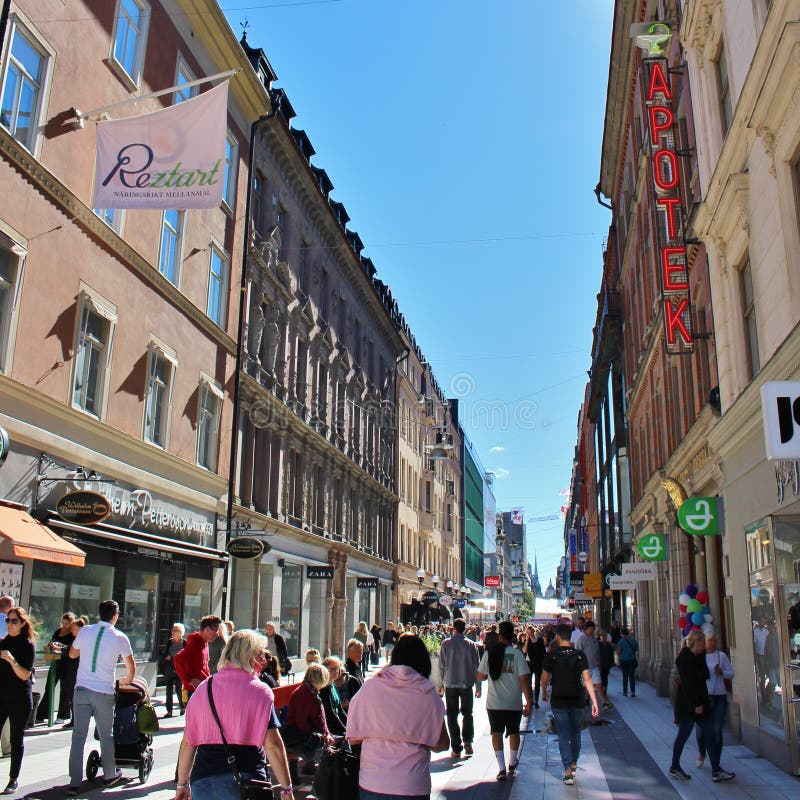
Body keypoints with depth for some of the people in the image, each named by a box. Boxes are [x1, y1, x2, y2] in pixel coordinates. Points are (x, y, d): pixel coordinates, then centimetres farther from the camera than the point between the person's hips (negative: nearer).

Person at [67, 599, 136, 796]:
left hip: (82, 689, 2)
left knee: (78, 736, 4)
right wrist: (127, 680, 25)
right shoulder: (119, 637, -4)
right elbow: (131, 667, 6)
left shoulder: (85, 631, 2)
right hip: (104, 692, -2)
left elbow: (72, 654, 20)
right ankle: (110, 776, 27)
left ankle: (74, 783, 2)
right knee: (106, 735, 13)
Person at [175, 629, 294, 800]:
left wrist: (182, 784, 18)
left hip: (202, 782, 4)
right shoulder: (260, 691, -5)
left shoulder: (203, 689, 7)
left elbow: (188, 742, 8)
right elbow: (272, 744, -8)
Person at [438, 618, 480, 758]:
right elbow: (477, 666, 2)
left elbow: (441, 666, -2)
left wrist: (440, 685, 7)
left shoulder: (446, 644, -4)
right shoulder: (471, 645, -1)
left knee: (452, 716, 6)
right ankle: (467, 740, 1)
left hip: (450, 684, -1)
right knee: (467, 713, 17)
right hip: (467, 684, 1)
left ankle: (456, 748, 4)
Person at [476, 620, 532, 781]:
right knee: (514, 732, 19)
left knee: (497, 732, 5)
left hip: (494, 702, 0)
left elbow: (480, 677, 4)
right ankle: (512, 763, 34)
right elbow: (524, 679, -12)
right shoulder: (517, 654, -9)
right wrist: (528, 702, -7)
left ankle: (502, 767, -7)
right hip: (514, 702, 0)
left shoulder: (488, 653, -3)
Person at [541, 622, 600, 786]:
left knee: (563, 735, 3)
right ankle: (573, 763, 36)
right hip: (577, 701, 2)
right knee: (576, 733, 21)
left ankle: (568, 770, -7)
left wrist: (544, 693, 19)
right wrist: (594, 702, -8)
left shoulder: (552, 656, -9)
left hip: (558, 701, -2)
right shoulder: (580, 656, -5)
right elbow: (587, 680, -9)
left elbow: (545, 678, 0)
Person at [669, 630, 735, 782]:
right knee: (683, 734, 2)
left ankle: (716, 771, 7)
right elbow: (687, 684, -21)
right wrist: (696, 704, -22)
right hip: (687, 704, -9)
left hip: (699, 702, 9)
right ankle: (674, 768, 16)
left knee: (710, 735, 5)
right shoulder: (685, 659, -17)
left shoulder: (698, 657, 12)